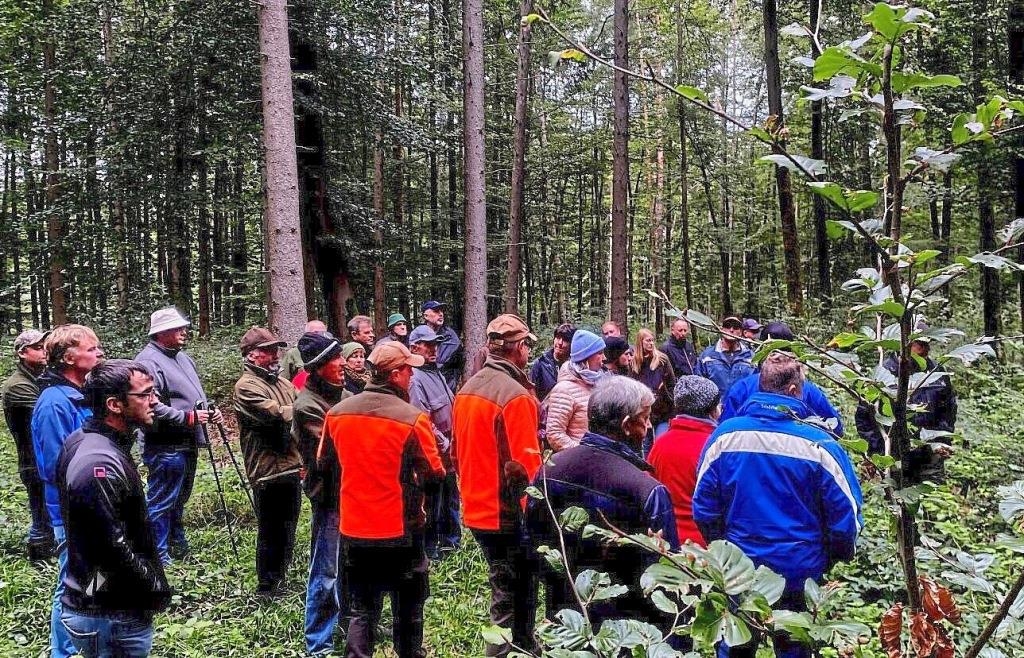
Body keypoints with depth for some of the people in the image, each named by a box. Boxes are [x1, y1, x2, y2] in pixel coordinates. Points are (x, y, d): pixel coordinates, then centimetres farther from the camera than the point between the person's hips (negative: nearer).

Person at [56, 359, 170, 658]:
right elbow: (114, 551, -29)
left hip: (96, 605, 10)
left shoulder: (82, 440, 5)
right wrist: (157, 589, -14)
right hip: (112, 618, -10)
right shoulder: (101, 465, -28)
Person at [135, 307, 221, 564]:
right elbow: (152, 406, -25)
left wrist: (209, 412, 8)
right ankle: (158, 556, 9)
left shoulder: (183, 357, 15)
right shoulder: (149, 361, -16)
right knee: (161, 502, -1)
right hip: (165, 447, -10)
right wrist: (188, 417, -23)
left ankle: (177, 544, 37)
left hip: (187, 444, 10)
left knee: (179, 499, 22)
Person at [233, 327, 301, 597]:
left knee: (287, 531, 19)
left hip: (292, 467, 8)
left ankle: (280, 581, 34)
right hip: (268, 470, -8)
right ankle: (267, 587, 17)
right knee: (270, 532, 3)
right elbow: (276, 415, -22)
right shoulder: (246, 386, -10)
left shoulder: (284, 383, 16)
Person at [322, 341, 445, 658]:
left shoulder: (337, 412, -4)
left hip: (353, 529, 4)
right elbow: (435, 474, -11)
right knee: (408, 608, 15)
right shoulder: (412, 418, -18)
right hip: (401, 529, -4)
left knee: (361, 611, 15)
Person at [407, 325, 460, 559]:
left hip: (448, 454, 10)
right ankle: (430, 550, 15)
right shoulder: (415, 380, -18)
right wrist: (444, 444, -17)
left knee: (450, 499, 21)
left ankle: (451, 541, 36)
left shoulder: (436, 374, 12)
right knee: (432, 505, 2)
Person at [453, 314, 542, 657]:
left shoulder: (467, 390, 7)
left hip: (477, 510, 9)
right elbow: (526, 466, -21)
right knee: (513, 604, 3)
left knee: (508, 596, 22)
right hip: (509, 514, -9)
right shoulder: (515, 395, -19)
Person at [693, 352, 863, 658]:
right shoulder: (818, 444, -17)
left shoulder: (725, 435, -12)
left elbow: (704, 506, -5)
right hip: (799, 573, -1)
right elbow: (845, 516, -11)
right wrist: (835, 558, 8)